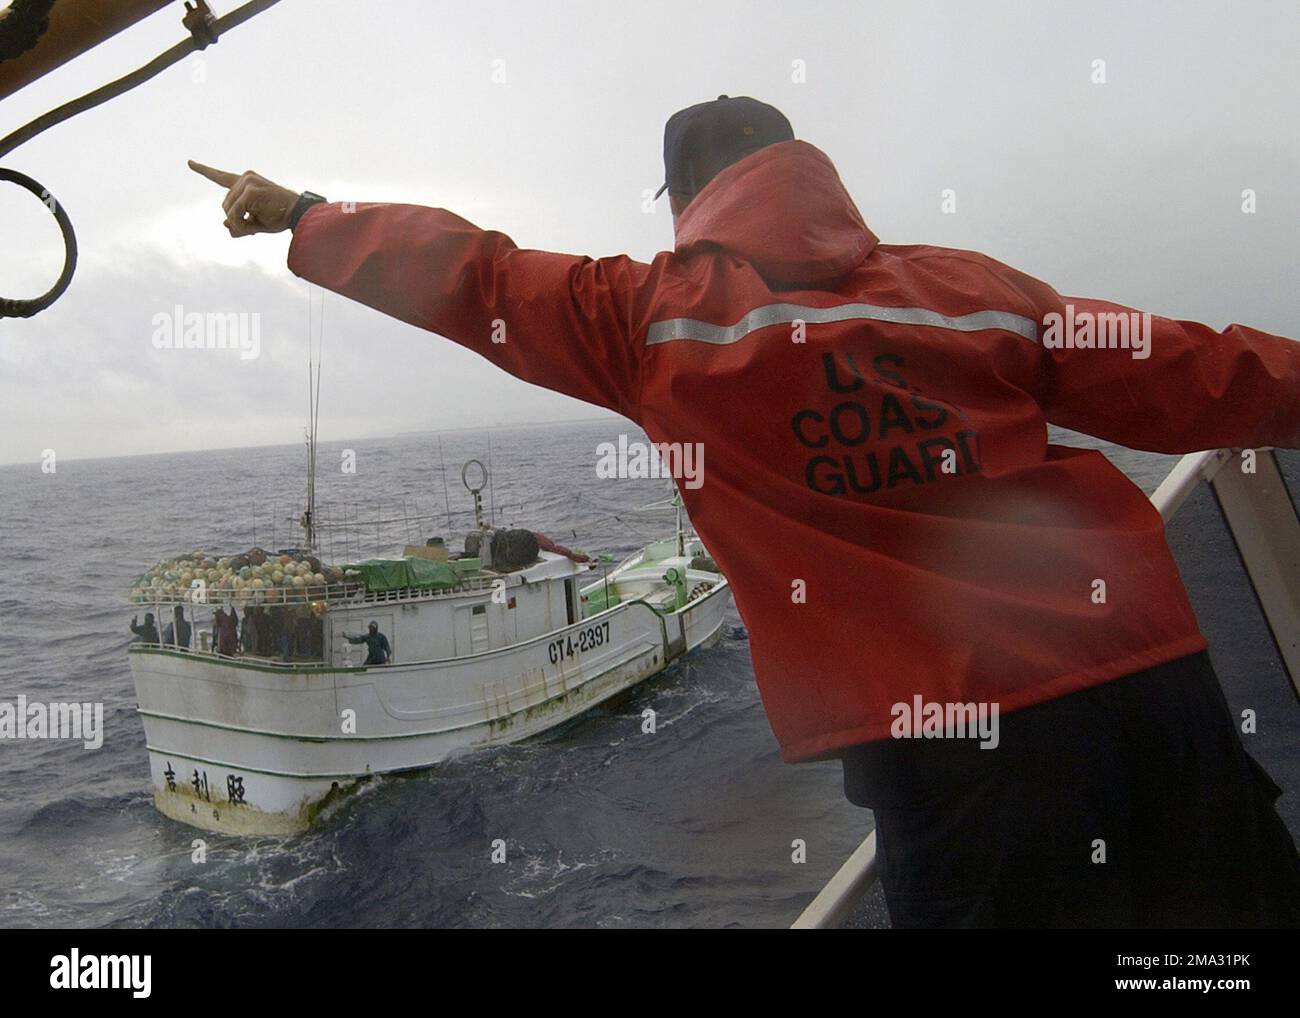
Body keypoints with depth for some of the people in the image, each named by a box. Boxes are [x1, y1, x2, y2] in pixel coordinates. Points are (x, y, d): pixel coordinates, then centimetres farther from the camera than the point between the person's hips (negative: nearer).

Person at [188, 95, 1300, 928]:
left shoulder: (657, 318, 1)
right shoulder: (975, 285, 8)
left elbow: (466, 274, 10)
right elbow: (1193, 383, 11)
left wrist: (299, 214, 24)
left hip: (937, 733, -3)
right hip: (1157, 682, 4)